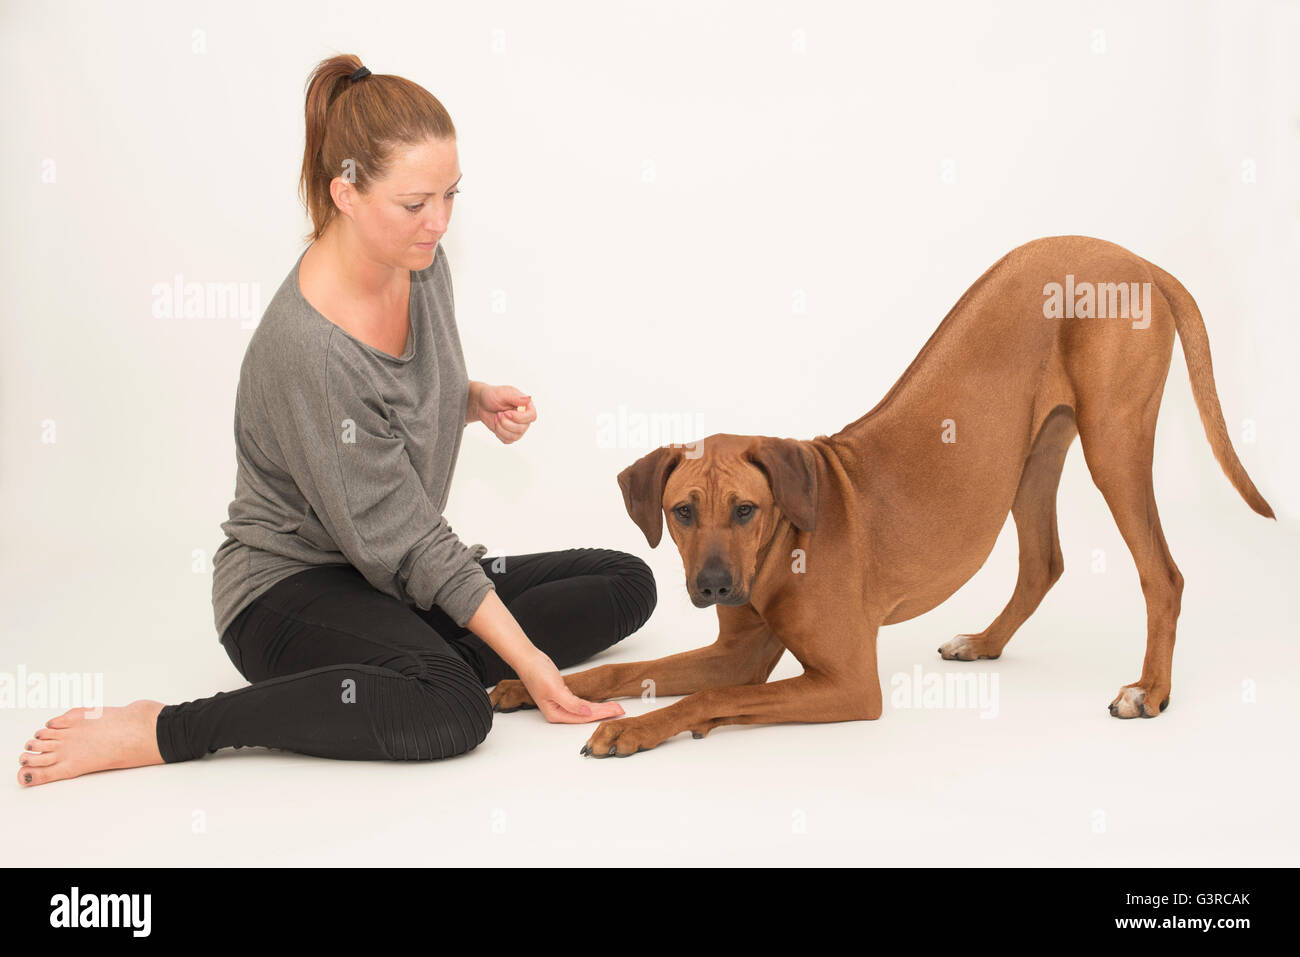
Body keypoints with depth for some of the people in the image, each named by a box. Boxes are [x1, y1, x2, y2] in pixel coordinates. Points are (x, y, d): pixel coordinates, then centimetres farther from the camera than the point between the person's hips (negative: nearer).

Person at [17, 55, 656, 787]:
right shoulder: (306, 349, -28)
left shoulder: (418, 260, -3)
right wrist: (527, 660, -21)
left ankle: (419, 665, -13)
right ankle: (160, 731, -23)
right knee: (451, 712, -37)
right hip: (292, 588, -8)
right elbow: (401, 539, -23)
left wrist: (478, 402, -6)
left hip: (401, 586, 9)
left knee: (629, 584, -1)